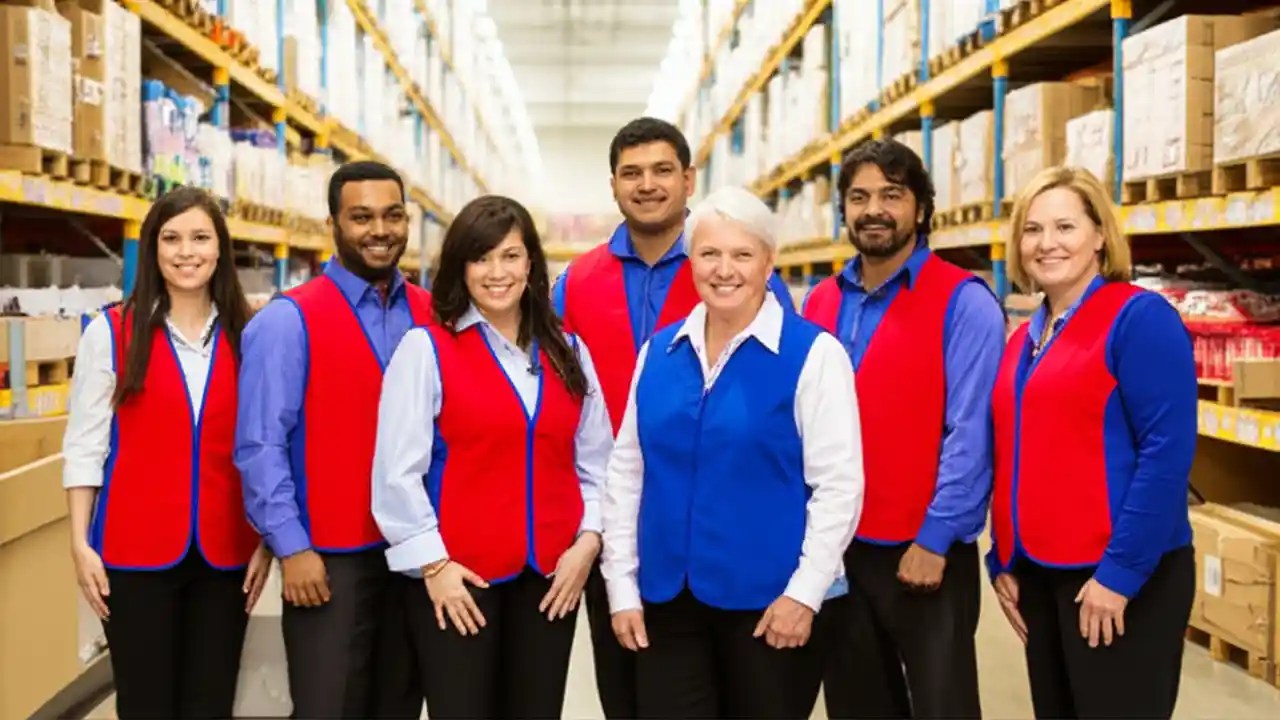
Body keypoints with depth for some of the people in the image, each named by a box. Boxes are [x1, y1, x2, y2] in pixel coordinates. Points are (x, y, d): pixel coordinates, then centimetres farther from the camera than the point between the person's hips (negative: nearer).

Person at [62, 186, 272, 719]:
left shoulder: (247, 336, 5)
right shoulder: (110, 332, -1)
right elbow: (84, 445, -1)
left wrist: (267, 540, 3)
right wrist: (80, 543, -6)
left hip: (225, 551, 2)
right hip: (135, 551, -2)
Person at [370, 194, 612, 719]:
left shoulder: (567, 352, 9)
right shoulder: (426, 348, -4)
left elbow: (596, 464, 10)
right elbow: (398, 470, -7)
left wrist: (587, 541, -2)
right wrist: (431, 562, -10)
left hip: (551, 574, 4)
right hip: (457, 575, -4)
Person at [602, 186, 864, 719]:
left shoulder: (812, 353, -7)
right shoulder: (658, 351, 6)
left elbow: (838, 485, -9)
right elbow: (626, 472, 8)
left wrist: (804, 593, -12)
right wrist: (622, 585, 5)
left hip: (769, 600, -3)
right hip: (667, 598, 4)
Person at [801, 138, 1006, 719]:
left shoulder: (963, 301, -9)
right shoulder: (821, 302, 7)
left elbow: (969, 433, -13)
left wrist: (935, 540, -15)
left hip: (924, 552, -5)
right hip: (833, 548, 5)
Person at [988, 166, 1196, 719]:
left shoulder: (1139, 317, -10)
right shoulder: (1023, 340, 12)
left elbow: (1167, 451, -17)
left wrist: (1120, 571, -19)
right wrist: (1005, 561, 10)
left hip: (1119, 578, -7)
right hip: (1039, 573, 7)